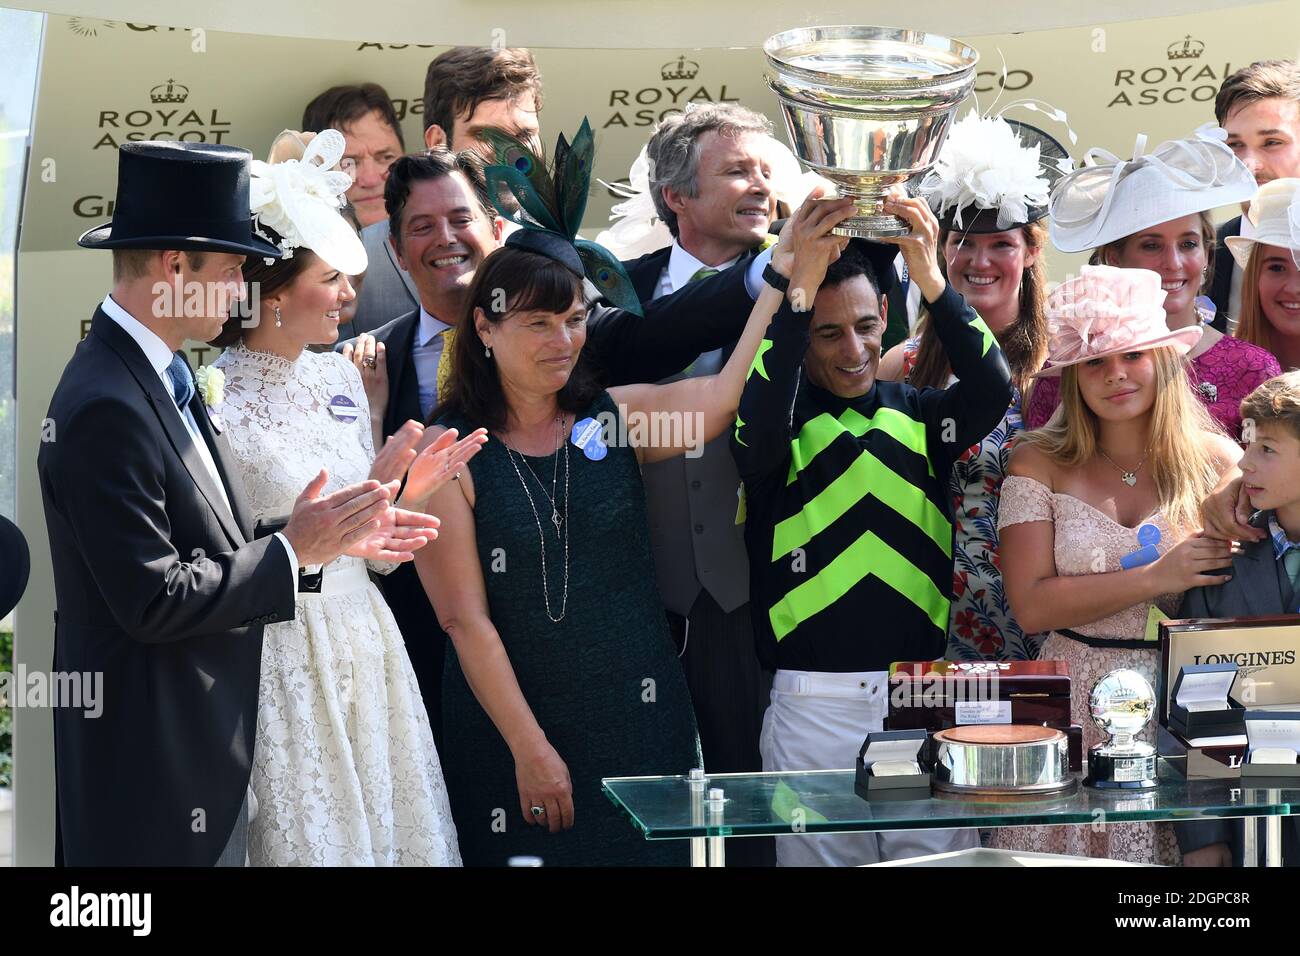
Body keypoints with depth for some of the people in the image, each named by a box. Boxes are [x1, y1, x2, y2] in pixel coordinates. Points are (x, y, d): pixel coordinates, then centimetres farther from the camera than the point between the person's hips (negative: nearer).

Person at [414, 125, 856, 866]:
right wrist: (530, 750, -12)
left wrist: (790, 280, -27)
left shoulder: (617, 417, 1)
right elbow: (466, 619, -10)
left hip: (639, 718, 3)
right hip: (514, 727, -2)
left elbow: (724, 398, -17)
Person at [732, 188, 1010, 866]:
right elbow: (757, 436, -21)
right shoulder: (785, 420, 3)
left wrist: (932, 280, -21)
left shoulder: (917, 416, 10)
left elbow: (991, 390, -9)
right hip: (813, 703, -2)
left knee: (939, 852, 2)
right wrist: (797, 299, -23)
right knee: (822, 854, 3)